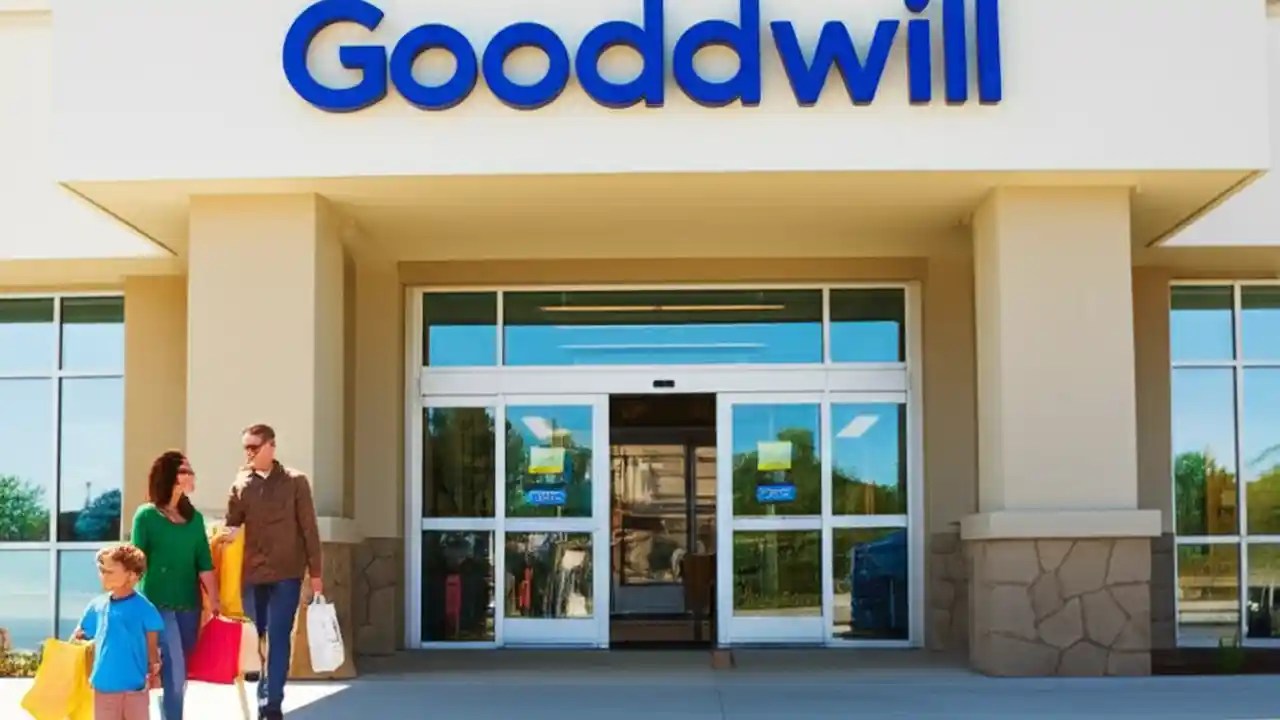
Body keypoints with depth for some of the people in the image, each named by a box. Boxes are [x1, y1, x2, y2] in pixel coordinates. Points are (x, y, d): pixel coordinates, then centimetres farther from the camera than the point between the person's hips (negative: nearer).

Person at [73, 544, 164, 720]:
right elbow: (80, 636, 10)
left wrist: (154, 670, -10)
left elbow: (152, 644, -5)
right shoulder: (97, 605, 2)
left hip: (135, 685, -4)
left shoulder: (143, 608, -10)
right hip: (103, 685, 4)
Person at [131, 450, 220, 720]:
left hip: (188, 604, 5)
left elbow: (204, 563, 9)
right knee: (174, 674, -12)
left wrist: (214, 599, 3)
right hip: (157, 604, -5)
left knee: (179, 676, 10)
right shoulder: (146, 515, -3)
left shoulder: (194, 517, 10)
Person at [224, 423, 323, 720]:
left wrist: (315, 572, 0)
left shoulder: (295, 482, 1)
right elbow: (231, 528, 7)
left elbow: (309, 529, 1)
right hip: (251, 574, 3)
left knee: (278, 639, -6)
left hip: (286, 574, -2)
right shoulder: (240, 484, 5)